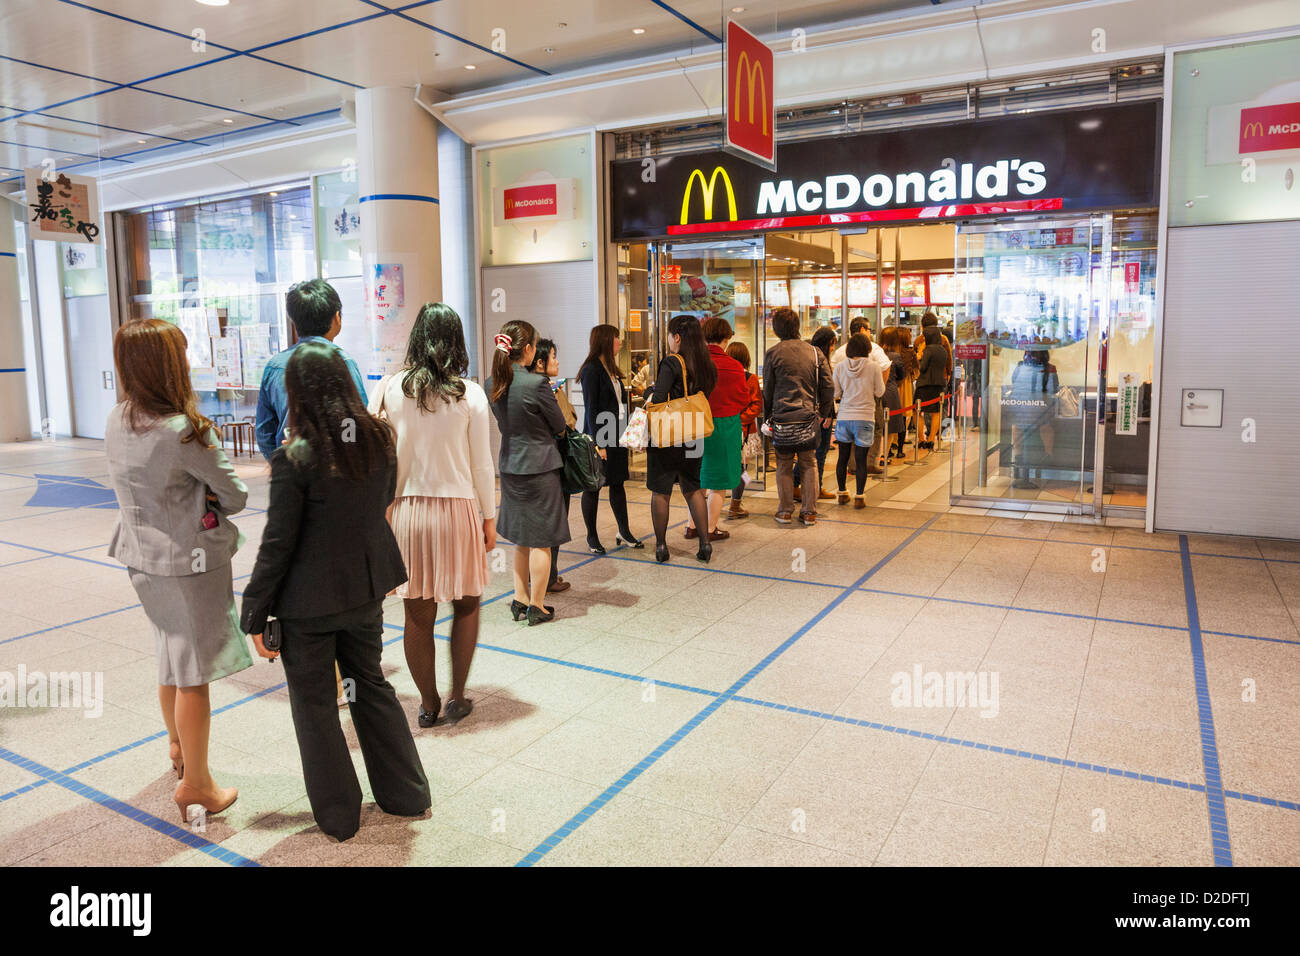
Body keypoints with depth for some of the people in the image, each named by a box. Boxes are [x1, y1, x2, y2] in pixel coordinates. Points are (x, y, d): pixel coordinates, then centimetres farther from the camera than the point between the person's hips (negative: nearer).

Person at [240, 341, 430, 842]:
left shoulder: (295, 458, -21)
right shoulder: (380, 439, -5)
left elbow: (277, 544, -16)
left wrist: (256, 614, -6)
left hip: (309, 601, -5)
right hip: (366, 589, 6)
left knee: (315, 705, 13)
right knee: (372, 685, 22)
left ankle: (338, 814, 28)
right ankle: (405, 793, 34)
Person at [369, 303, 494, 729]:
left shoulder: (391, 389, -4)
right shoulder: (470, 394, -7)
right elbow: (482, 464, -3)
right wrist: (489, 517, 7)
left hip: (407, 511, 1)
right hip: (458, 509, -1)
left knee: (417, 614, 12)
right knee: (466, 605, 18)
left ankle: (428, 705, 25)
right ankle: (457, 697, 22)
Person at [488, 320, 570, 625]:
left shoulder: (493, 385, 0)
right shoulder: (536, 383, -20)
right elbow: (560, 426, -8)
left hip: (510, 466, 7)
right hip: (539, 467, -7)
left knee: (522, 536, 19)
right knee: (541, 539, 5)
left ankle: (520, 599, 26)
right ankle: (536, 607, 13)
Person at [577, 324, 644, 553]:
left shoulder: (611, 369, 13)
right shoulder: (591, 370, -13)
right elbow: (590, 409, -16)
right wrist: (598, 444, -18)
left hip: (616, 437, 8)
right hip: (599, 437, -8)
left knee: (617, 483, 13)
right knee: (593, 487, 2)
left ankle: (624, 532, 21)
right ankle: (592, 537, 11)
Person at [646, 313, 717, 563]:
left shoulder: (671, 363, -14)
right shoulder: (707, 365, 5)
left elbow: (657, 400, -21)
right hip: (693, 438, 6)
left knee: (660, 493, 6)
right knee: (693, 490, 17)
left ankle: (661, 546, 12)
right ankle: (705, 543, 14)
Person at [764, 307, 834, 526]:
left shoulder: (773, 353, -3)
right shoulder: (814, 352, 5)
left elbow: (768, 388, 1)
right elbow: (828, 386, 5)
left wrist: (769, 414, 12)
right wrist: (825, 413, 14)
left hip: (783, 417, -2)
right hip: (809, 417, 2)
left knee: (784, 466, 9)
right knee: (809, 465, 10)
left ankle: (784, 511, 13)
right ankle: (809, 512, 11)